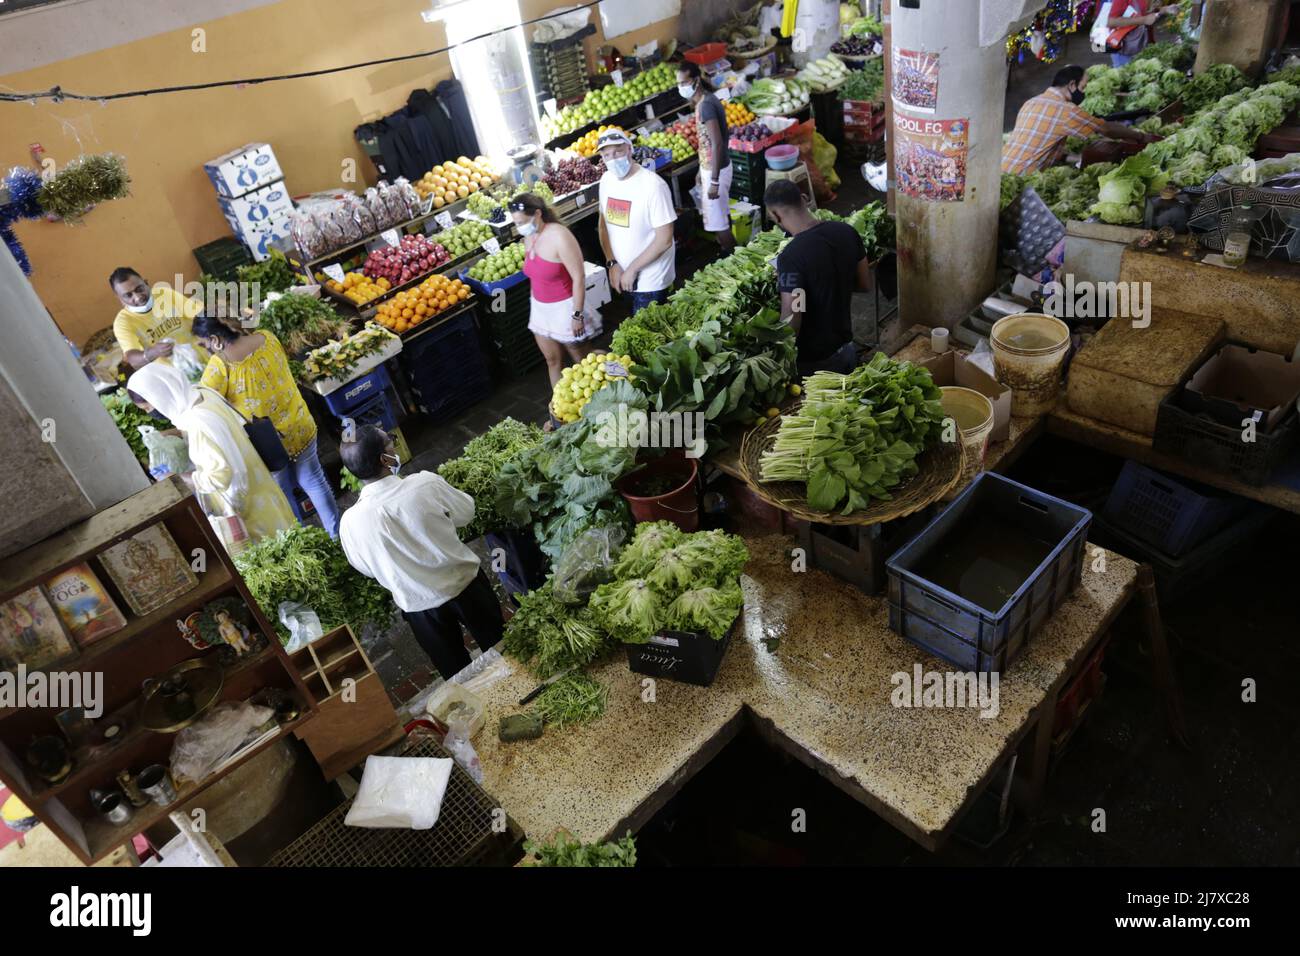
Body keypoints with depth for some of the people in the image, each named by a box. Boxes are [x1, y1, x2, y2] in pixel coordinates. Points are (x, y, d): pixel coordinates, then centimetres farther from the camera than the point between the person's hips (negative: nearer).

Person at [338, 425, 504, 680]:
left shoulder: (351, 522, -21)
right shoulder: (426, 483, -26)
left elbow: (366, 568, -1)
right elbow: (466, 513, -6)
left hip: (418, 604, 1)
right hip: (464, 582, -1)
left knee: (455, 670, 25)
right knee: (499, 648, 27)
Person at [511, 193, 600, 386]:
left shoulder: (559, 236, -23)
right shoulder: (529, 238, 0)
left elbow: (579, 277, -22)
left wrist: (577, 315, -21)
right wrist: (534, 302, 17)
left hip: (564, 307, -7)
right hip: (540, 308, 7)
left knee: (582, 360, 9)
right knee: (552, 360, 17)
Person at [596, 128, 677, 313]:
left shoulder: (653, 185, -20)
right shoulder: (607, 180, 0)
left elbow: (665, 240, -20)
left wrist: (632, 269, -15)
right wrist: (612, 263, -4)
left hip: (650, 281, -6)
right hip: (621, 275, 6)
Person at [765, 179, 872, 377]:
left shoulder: (791, 256, -26)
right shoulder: (847, 231, -6)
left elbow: (791, 322, -24)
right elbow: (865, 283, 7)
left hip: (812, 361, -6)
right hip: (847, 347, 6)